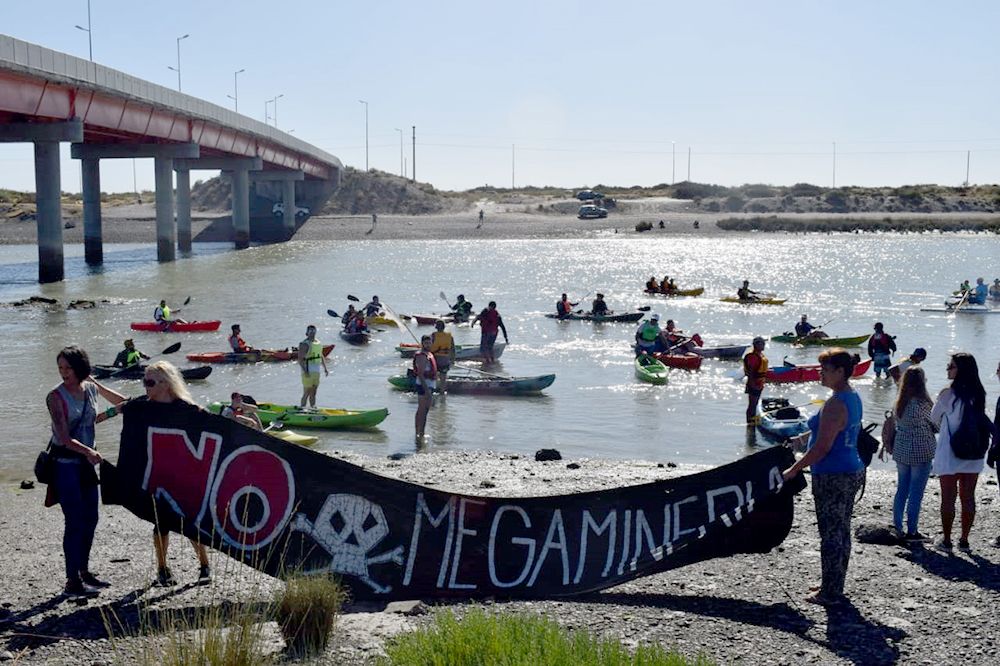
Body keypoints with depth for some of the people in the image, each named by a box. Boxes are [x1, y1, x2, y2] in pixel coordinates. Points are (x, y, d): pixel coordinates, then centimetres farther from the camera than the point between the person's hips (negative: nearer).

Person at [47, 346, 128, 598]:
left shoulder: (91, 388, 2)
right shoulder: (56, 397, -15)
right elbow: (64, 438, -25)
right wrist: (88, 451, -36)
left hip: (86, 463, 6)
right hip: (65, 464, -6)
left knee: (90, 518, 12)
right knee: (75, 521, -7)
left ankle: (84, 570, 26)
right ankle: (72, 582, -1)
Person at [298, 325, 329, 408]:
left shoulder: (319, 343, 12)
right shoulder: (304, 344, -11)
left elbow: (322, 357, 21)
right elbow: (300, 359, -16)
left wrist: (325, 368, 13)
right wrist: (305, 371, -25)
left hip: (316, 371, 7)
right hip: (308, 372, -7)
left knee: (313, 393, 12)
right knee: (306, 393, -5)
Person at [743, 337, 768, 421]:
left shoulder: (760, 354, 12)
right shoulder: (752, 356, -19)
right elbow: (750, 371, -22)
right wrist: (752, 383, -25)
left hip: (759, 384, 10)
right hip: (754, 384, -10)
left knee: (755, 404, 18)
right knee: (752, 404, -4)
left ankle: (753, 420, 28)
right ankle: (749, 421, 1)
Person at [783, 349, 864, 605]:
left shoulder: (835, 404, -21)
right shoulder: (853, 398, 10)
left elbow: (822, 447, -22)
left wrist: (794, 469, -14)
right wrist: (803, 437, 29)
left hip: (832, 477, -10)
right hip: (852, 472, 10)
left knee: (830, 534, -2)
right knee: (841, 531, 17)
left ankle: (830, 592, 6)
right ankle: (835, 586, 28)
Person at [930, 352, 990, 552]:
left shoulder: (948, 394, -16)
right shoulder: (979, 394, -1)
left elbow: (934, 420, -2)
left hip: (950, 454, -5)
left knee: (948, 498, 4)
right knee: (968, 497, 11)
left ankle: (946, 541, 10)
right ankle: (964, 540, 18)